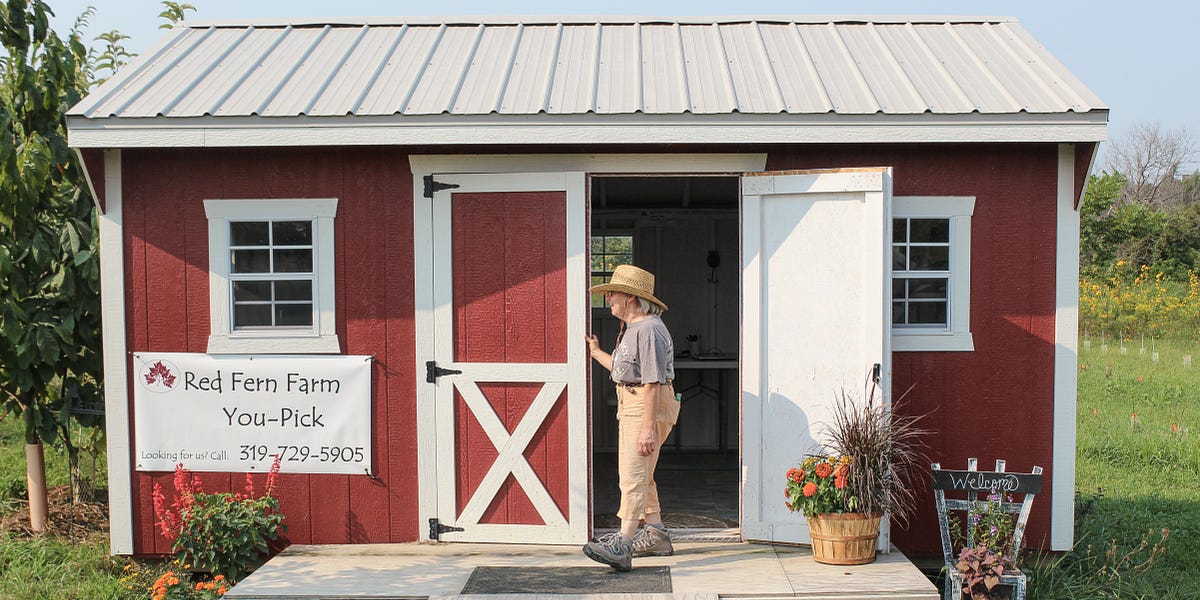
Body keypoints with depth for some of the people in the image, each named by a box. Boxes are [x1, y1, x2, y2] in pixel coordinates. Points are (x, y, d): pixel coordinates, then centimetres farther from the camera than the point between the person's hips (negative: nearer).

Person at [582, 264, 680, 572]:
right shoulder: (631, 328, 16)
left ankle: (621, 546, -18)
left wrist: (648, 427, -28)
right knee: (637, 475, 17)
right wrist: (596, 352, 35)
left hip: (649, 406, -11)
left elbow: (653, 382, -24)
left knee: (633, 476, -15)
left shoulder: (649, 330, -18)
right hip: (630, 404, 11)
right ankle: (656, 535, 28)